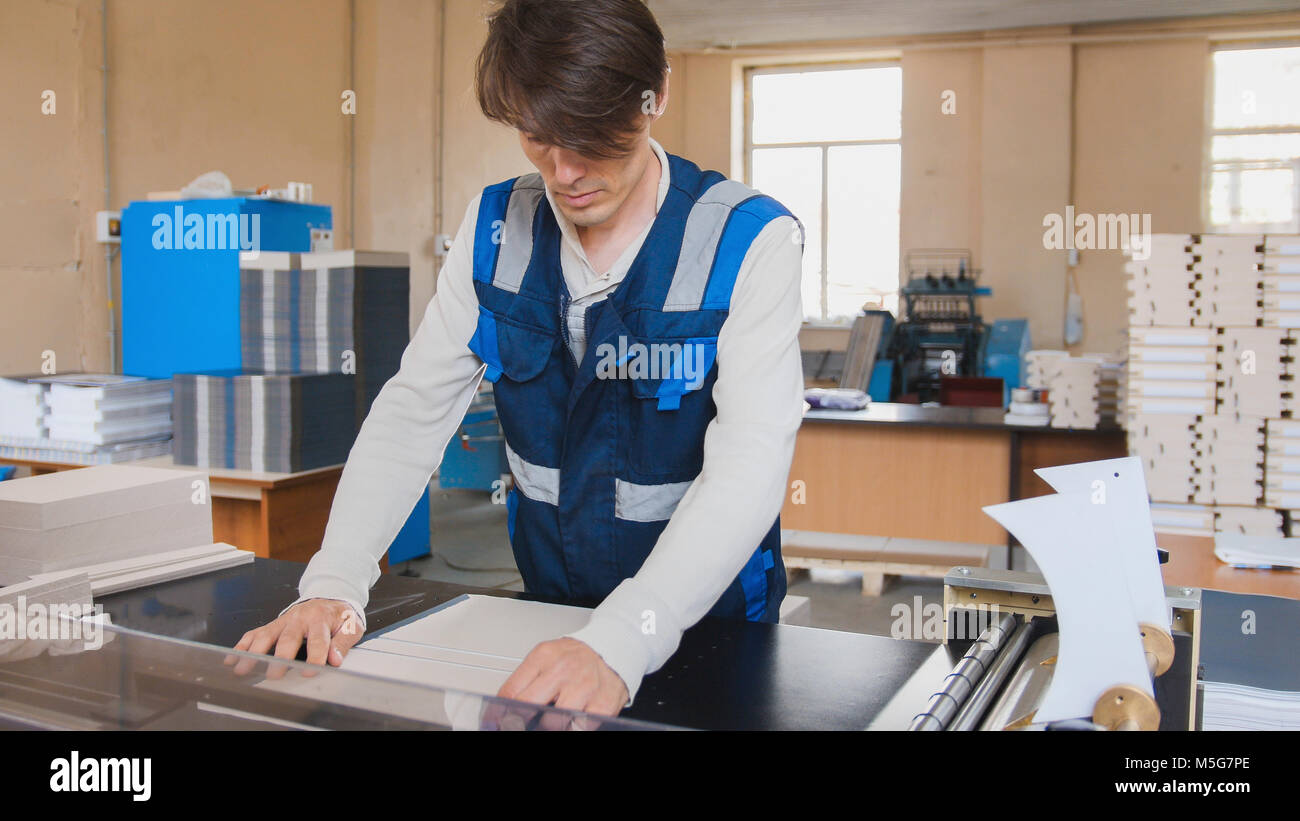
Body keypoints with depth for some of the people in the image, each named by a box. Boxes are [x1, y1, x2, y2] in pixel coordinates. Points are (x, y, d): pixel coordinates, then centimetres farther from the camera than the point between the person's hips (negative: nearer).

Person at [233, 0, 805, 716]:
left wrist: (618, 645, -38)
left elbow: (750, 462, -25)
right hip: (546, 603, 3)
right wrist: (334, 583, -16)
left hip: (706, 622, -2)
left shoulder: (749, 241, -15)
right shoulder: (496, 228, -1)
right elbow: (415, 408, -2)